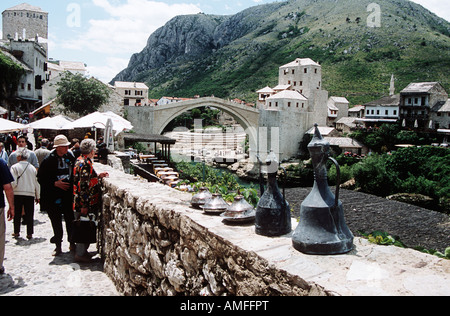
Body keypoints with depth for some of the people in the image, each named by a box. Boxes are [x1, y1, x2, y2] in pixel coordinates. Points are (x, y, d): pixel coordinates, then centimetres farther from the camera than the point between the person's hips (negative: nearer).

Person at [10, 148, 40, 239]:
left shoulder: (15, 167, -7)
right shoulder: (32, 168, 4)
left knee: (17, 214, 12)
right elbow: (37, 184, 9)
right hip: (30, 194, 2)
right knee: (29, 215, 6)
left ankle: (16, 232, 20)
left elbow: (13, 183, -12)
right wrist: (37, 196, 17)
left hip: (18, 193, -2)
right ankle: (29, 233, 6)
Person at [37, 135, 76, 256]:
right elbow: (41, 178, -5)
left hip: (69, 195, 2)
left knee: (71, 220, 7)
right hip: (54, 197, -2)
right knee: (56, 222, 7)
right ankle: (58, 246, 19)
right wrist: (55, 183, -15)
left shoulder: (71, 157, 1)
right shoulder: (48, 160, -7)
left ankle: (72, 243, 25)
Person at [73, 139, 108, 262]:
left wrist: (98, 176, 21)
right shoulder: (85, 163, -19)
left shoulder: (80, 161, 12)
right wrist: (84, 205, -23)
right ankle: (80, 254, 8)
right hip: (86, 203, -10)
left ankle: (82, 251, 28)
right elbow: (83, 185, -23)